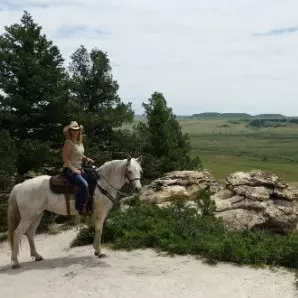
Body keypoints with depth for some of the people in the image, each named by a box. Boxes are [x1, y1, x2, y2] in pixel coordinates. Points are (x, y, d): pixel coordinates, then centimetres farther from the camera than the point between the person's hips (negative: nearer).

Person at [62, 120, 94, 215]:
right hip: (70, 169, -9)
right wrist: (73, 170, -21)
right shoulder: (68, 142, -12)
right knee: (84, 185, -29)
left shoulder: (80, 142, 11)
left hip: (79, 169, 9)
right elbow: (65, 158, -17)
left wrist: (87, 158, 5)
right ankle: (80, 208, -19)